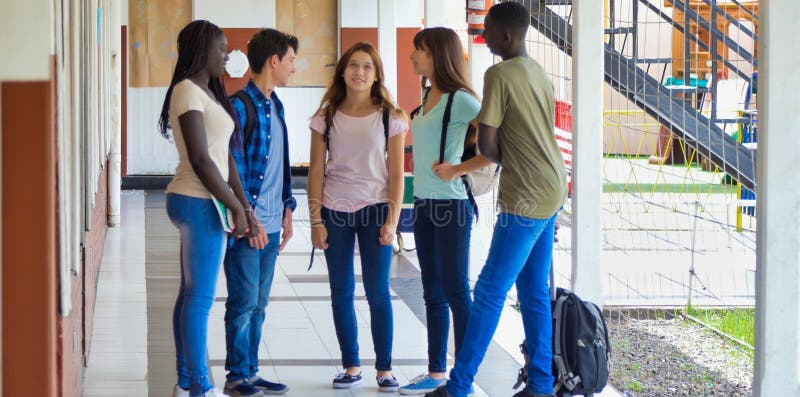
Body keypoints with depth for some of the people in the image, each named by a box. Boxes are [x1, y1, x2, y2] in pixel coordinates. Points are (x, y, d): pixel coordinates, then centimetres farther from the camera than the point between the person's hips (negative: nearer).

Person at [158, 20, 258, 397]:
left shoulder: (209, 92, 16)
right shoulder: (188, 92, -13)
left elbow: (224, 156, 12)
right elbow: (200, 159, -18)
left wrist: (244, 206, 5)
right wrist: (236, 206, -12)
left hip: (202, 203, 9)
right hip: (197, 203, -9)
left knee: (191, 294, 12)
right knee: (200, 297, -4)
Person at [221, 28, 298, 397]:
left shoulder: (275, 106, 14)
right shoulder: (240, 106, -12)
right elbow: (233, 166, -16)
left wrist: (287, 208, 16)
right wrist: (248, 218, -17)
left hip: (271, 223, 8)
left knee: (258, 304, 13)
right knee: (244, 303, -2)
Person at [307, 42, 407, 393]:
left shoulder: (390, 118, 0)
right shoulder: (327, 117, 4)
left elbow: (396, 174, -1)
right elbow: (316, 172, 4)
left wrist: (392, 220, -8)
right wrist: (316, 221, -2)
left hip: (375, 209, -2)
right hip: (335, 210, 2)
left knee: (378, 293, -3)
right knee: (342, 293, 5)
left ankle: (384, 369, 5)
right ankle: (351, 367, 14)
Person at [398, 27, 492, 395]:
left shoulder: (459, 100, -14)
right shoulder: (427, 98, 10)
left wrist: (458, 170, -16)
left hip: (450, 205, -8)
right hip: (424, 204, 8)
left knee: (456, 293, -3)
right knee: (433, 293, 13)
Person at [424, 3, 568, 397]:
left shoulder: (499, 75, -14)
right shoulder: (538, 73, 12)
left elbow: (487, 146, -15)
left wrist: (504, 159, 4)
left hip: (527, 197, -9)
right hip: (551, 190, 9)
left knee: (490, 292, -6)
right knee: (534, 292, 11)